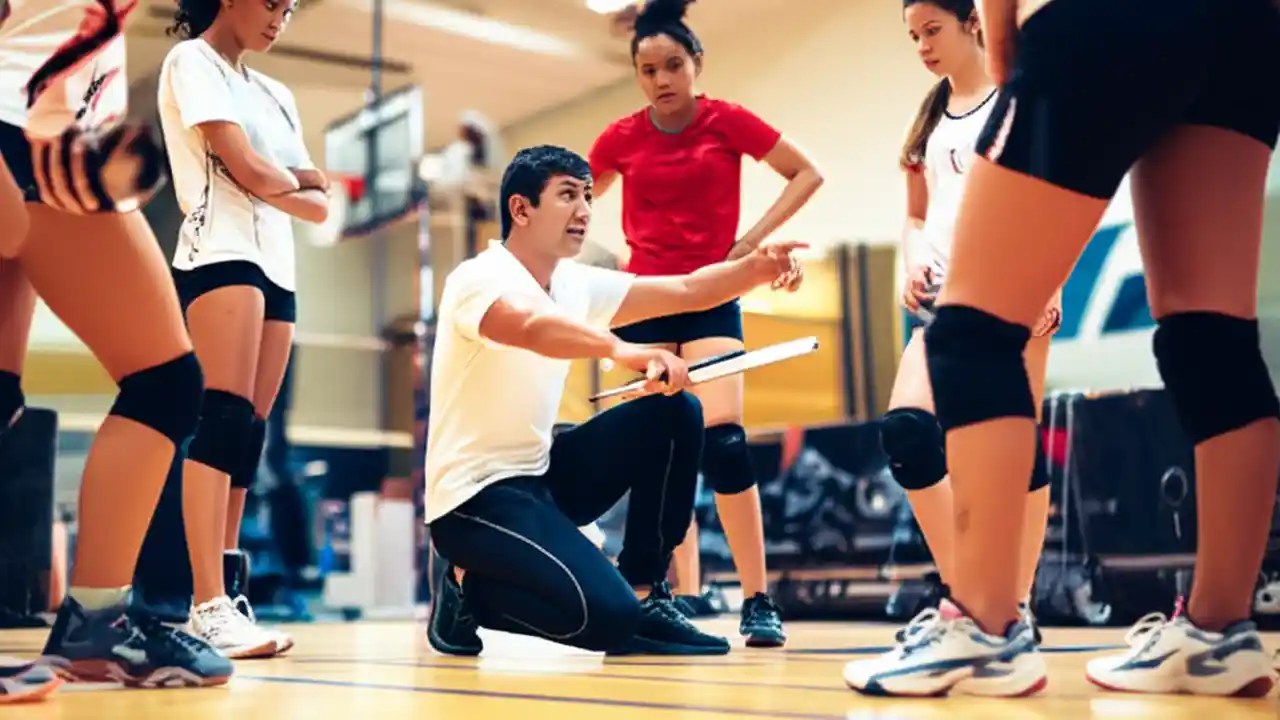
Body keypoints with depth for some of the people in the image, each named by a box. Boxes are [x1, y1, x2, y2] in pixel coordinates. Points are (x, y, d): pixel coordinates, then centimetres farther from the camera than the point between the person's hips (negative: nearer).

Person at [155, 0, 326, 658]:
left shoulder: (275, 95, 24)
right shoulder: (190, 61, 2)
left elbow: (320, 203, 15)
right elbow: (247, 171, -9)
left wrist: (278, 185, -3)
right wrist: (293, 182, 9)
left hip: (278, 265, 8)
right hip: (222, 253, -8)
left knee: (249, 432, 1)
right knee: (225, 418, -19)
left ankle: (225, 594, 1)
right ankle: (209, 606, -26)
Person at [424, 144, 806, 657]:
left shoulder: (576, 285, 6)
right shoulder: (480, 278, -17)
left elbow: (687, 291, 4)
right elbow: (534, 327, -41)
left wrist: (755, 268, -15)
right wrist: (622, 351, -58)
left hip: (539, 473, 8)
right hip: (474, 494, -8)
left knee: (674, 413, -4)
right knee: (605, 615, -26)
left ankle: (643, 598, 2)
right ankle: (467, 590, 3)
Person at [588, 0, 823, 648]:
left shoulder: (728, 122, -3)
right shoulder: (621, 138, 2)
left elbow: (807, 173, 3)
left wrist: (752, 240, -5)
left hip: (711, 298, -2)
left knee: (722, 438, -16)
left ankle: (758, 601, -8)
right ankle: (687, 598, 8)